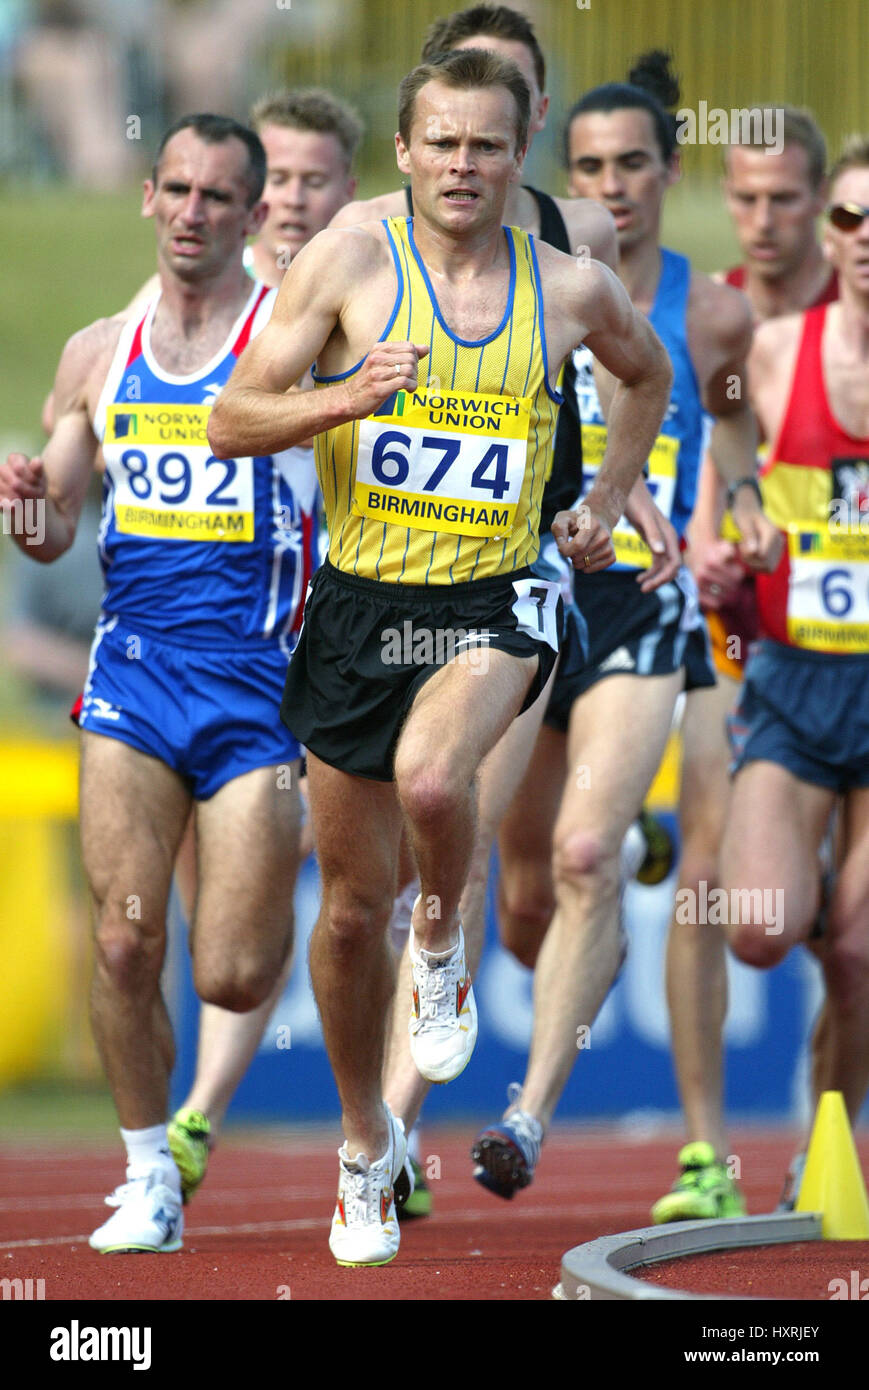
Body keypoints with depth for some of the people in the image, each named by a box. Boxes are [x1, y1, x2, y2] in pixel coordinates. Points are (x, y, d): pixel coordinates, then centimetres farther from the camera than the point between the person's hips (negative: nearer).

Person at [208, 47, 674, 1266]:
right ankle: (367, 1144, 28)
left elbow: (649, 375, 25)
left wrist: (609, 500, 15)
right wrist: (345, 398, -21)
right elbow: (231, 423, -5)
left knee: (431, 777, -33)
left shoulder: (572, 290, 1)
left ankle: (444, 941, 0)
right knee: (353, 901, 7)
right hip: (360, 603, 1)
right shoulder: (348, 262, -4)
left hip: (495, 603, -1)